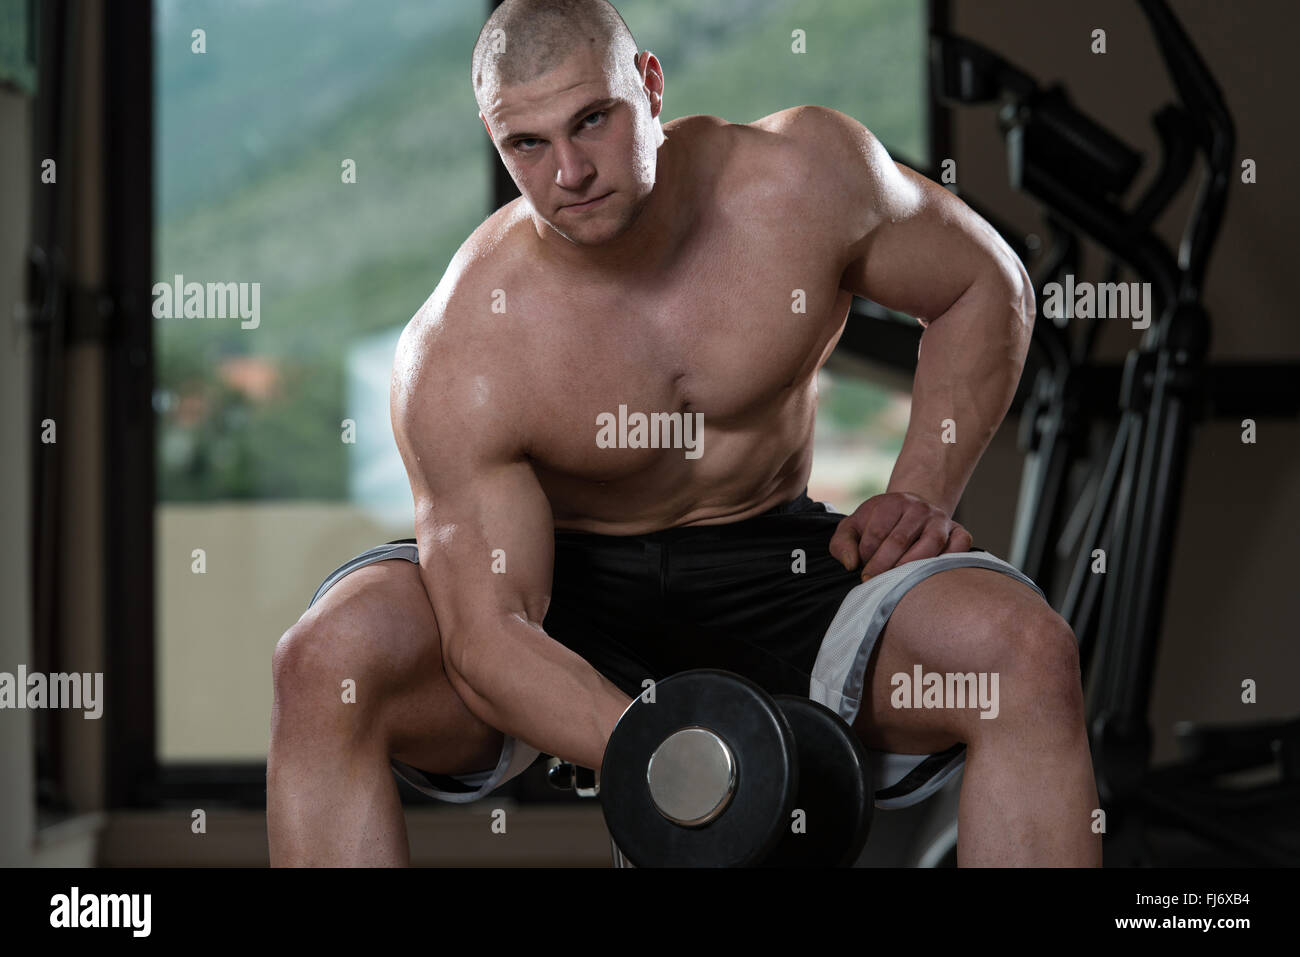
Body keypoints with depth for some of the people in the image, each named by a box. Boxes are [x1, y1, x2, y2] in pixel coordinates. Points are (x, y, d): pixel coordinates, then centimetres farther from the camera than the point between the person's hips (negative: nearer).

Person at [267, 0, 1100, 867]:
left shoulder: (805, 177, -16)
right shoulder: (458, 361, -24)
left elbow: (989, 286, 2)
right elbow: (488, 635, -27)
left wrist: (922, 496, -9)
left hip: (770, 568, 2)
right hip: (562, 586, -1)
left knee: (1031, 652, -27)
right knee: (324, 661, -32)